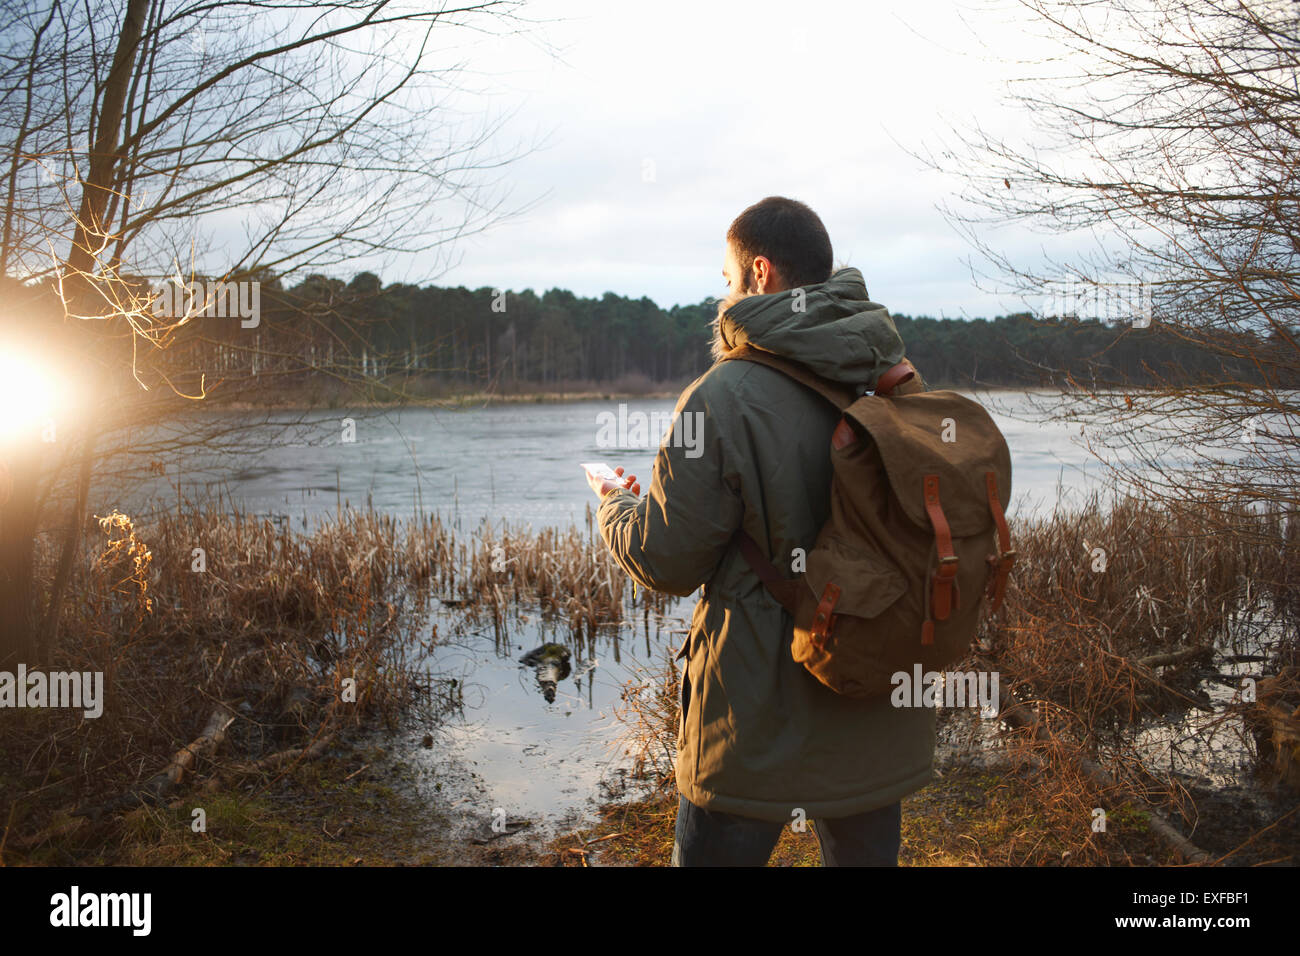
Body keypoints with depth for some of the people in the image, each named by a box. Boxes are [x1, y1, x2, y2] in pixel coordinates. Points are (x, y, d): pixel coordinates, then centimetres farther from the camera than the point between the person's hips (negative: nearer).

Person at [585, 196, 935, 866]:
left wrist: (617, 507, 9)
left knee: (712, 851, 13)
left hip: (763, 721, -5)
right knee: (867, 854, 21)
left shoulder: (724, 397, -18)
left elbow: (667, 563, -12)